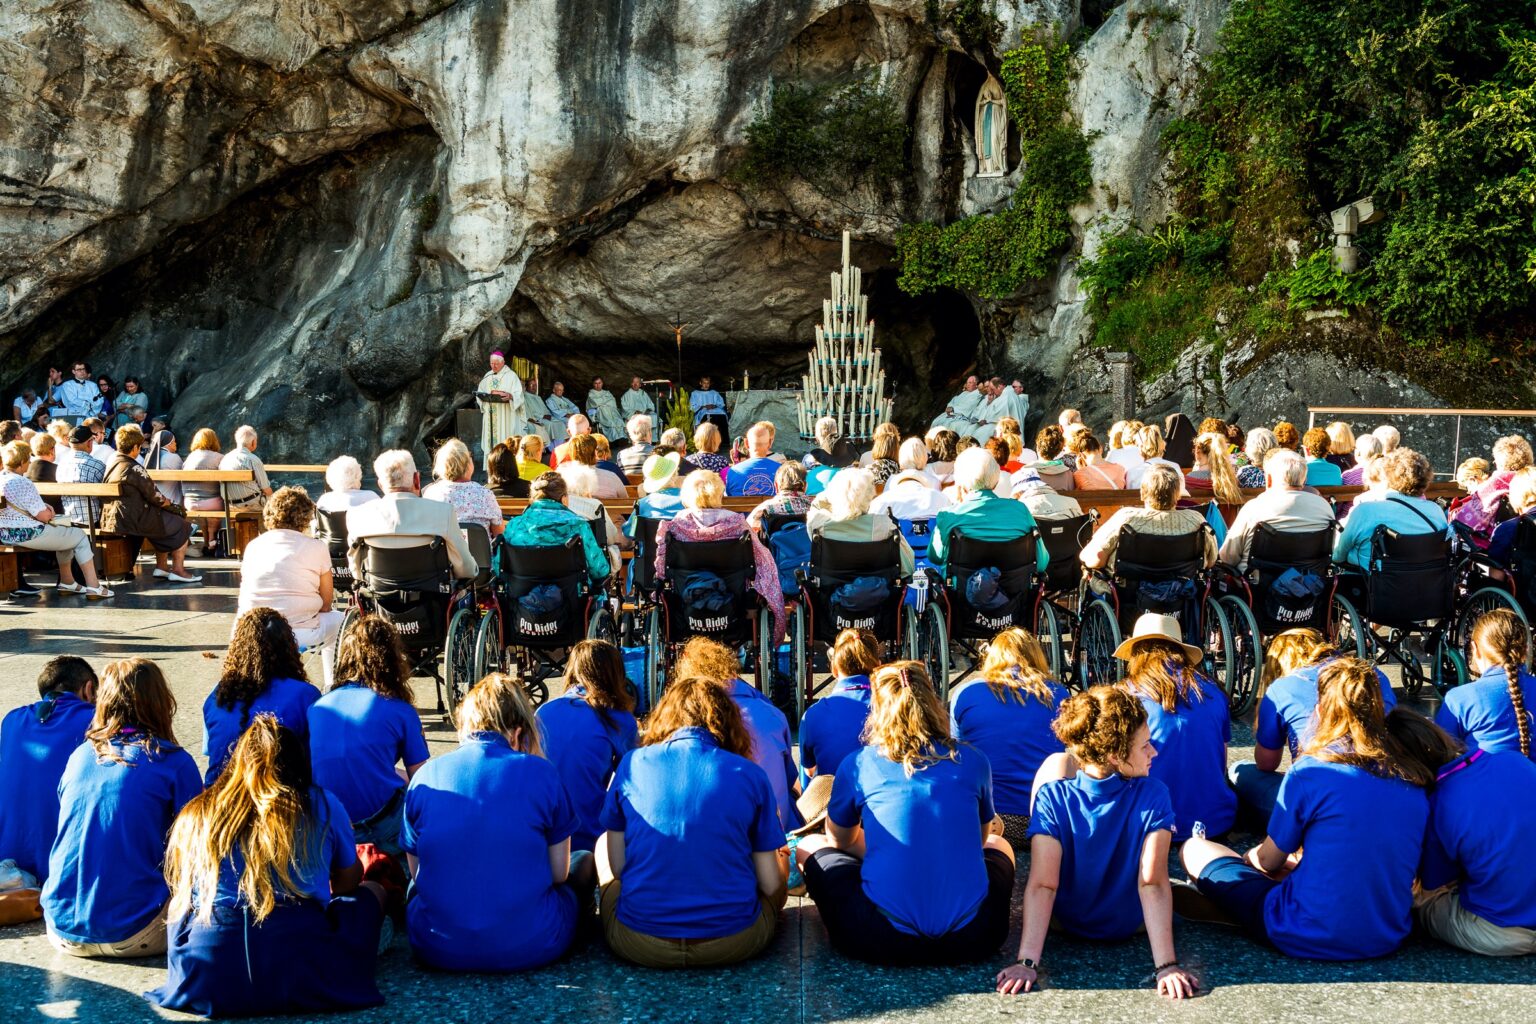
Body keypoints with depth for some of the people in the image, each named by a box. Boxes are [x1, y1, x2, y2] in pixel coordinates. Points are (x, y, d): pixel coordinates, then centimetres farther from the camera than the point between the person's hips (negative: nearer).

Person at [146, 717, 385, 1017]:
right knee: (371, 892, 25)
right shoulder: (322, 805, 7)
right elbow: (349, 881, 22)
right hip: (300, 979, 0)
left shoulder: (197, 812, 11)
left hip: (204, 984, 0)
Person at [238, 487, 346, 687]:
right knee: (338, 620, 26)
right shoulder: (316, 547, -2)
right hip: (300, 634, -4)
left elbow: (244, 598, 17)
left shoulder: (253, 546, 9)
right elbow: (326, 604, 3)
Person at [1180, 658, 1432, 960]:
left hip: (1311, 941, -3)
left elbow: (1268, 860, -4)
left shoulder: (1311, 771, -16)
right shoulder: (1414, 779, -3)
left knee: (1194, 849, 9)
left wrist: (1251, 857, 20)